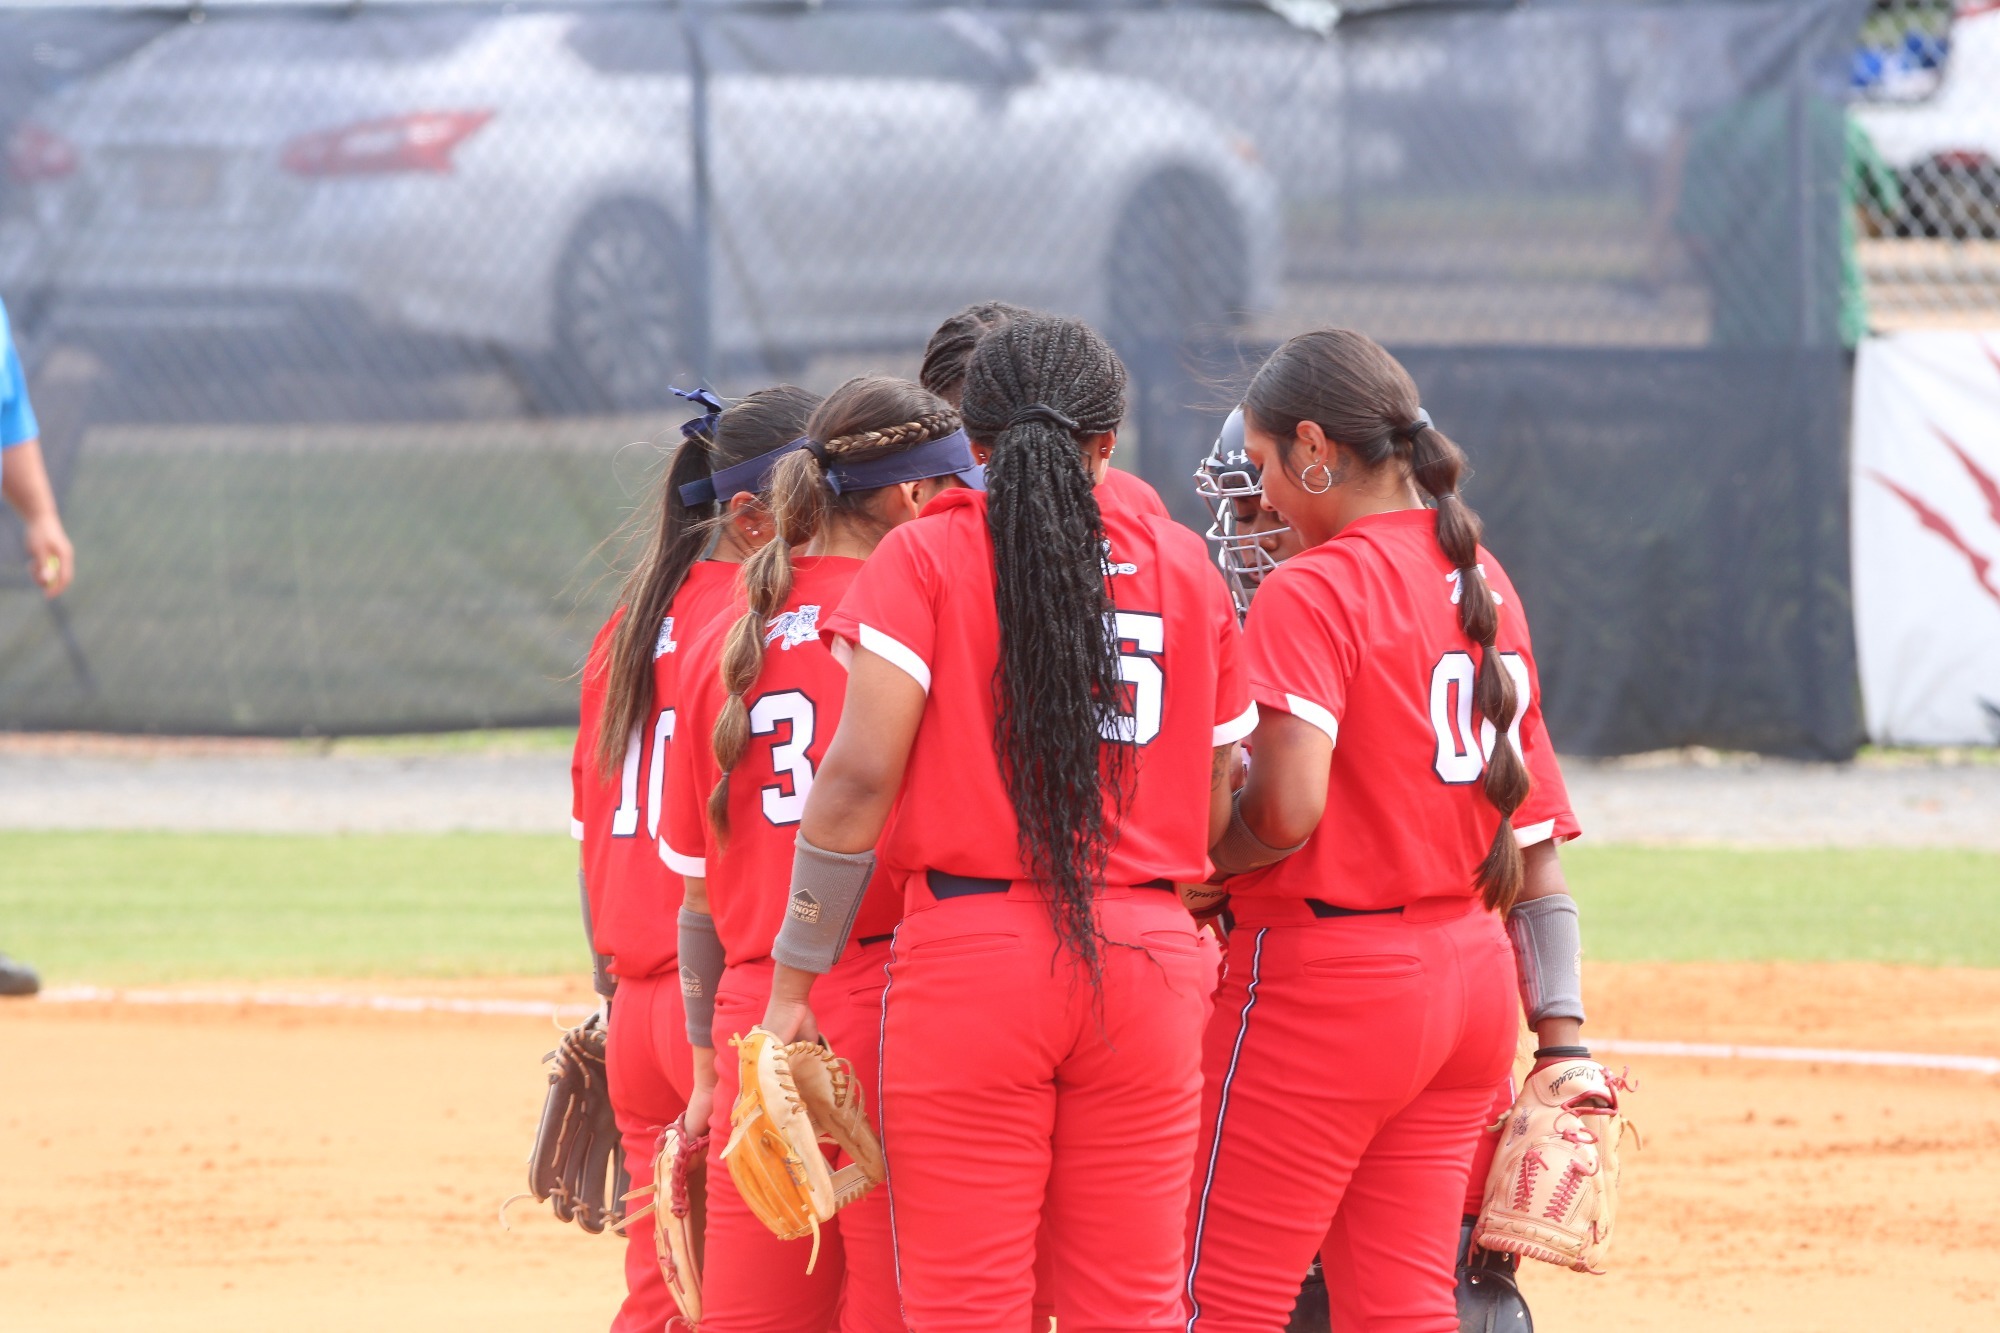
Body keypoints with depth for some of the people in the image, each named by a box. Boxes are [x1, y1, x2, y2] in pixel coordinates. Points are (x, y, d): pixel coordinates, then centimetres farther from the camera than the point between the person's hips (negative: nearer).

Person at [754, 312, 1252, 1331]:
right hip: (1149, 960, 3)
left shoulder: (924, 558, 0)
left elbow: (860, 775, -9)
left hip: (969, 955, -3)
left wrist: (794, 981, -6)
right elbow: (1218, 806, 9)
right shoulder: (1184, 566, 10)